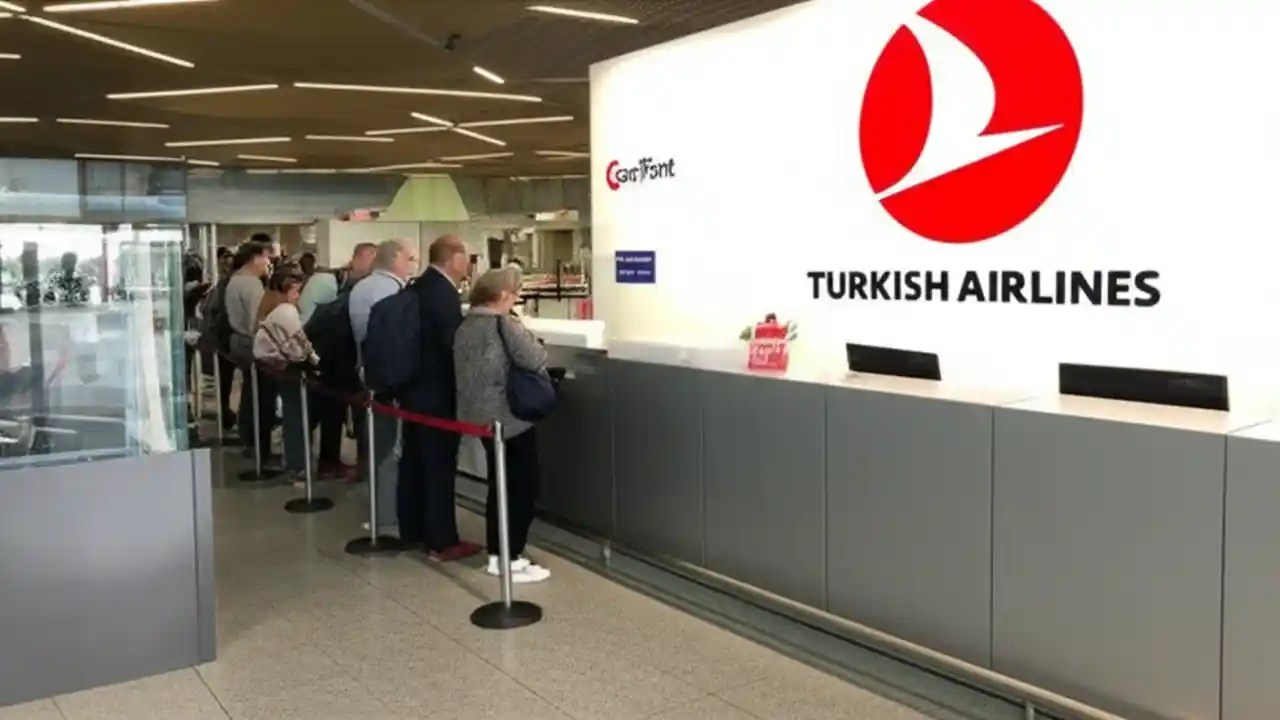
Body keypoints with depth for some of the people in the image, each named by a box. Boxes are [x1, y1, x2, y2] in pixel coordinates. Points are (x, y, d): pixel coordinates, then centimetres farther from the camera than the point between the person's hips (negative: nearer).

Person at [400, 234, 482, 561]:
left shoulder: (418, 288, 8)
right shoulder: (444, 292, -20)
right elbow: (452, 344, -21)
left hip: (414, 387, 9)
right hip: (437, 392, -9)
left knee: (414, 459, 17)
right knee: (440, 465, -2)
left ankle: (412, 528, 29)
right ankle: (442, 541, 5)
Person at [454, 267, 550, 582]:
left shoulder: (466, 325, 6)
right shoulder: (504, 324, -18)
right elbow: (536, 360, -23)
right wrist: (529, 339, -3)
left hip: (480, 416, 8)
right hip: (511, 418, -8)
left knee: (499, 485, 16)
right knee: (523, 487, 3)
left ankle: (496, 554, 21)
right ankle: (512, 560, 5)